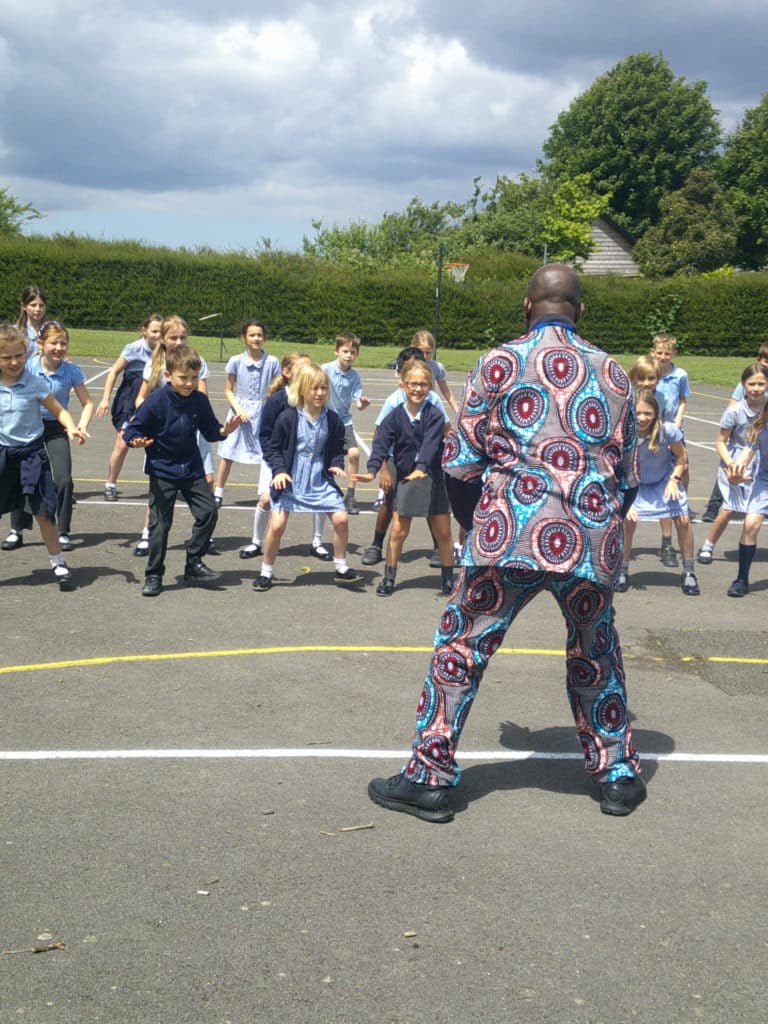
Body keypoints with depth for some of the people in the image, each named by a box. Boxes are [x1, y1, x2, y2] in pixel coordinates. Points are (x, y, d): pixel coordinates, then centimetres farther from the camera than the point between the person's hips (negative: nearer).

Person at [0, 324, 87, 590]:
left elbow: (58, 411, -2)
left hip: (31, 453, -1)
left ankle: (58, 563, 13)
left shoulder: (34, 383, -8)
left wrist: (71, 428, -20)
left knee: (43, 511, 0)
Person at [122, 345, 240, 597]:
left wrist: (223, 431, -13)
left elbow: (209, 430, 6)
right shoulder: (156, 401, -16)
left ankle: (194, 564, 13)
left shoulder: (200, 400, -3)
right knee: (160, 523, -2)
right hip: (163, 471, -4)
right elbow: (132, 429, -10)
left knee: (208, 511, -3)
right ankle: (153, 575, 12)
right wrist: (136, 441, -31)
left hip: (192, 468, 4)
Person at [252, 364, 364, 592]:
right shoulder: (288, 417, -10)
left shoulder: (332, 420, -1)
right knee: (277, 524, -10)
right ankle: (266, 572, 11)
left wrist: (337, 465, -6)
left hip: (320, 481, 3)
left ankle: (341, 569, 14)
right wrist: (279, 470, -16)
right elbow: (273, 448, -3)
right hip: (289, 480, -3)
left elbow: (337, 449, 12)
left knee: (341, 519, -5)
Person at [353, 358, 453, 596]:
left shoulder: (434, 415, -9)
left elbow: (430, 444, -23)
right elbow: (381, 444, -12)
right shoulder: (395, 416, -4)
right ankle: (389, 578, 14)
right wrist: (372, 471, -28)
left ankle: (448, 580, 22)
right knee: (398, 532, 0)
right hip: (404, 480, 1)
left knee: (443, 533, 6)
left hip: (432, 480, -1)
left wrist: (421, 468, -39)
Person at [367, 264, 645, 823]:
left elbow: (460, 463, 1)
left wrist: (474, 524, 18)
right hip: (593, 540, 3)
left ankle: (429, 778, 12)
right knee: (597, 657, 21)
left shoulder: (499, 364, 1)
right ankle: (618, 774, 31)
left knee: (461, 650, 8)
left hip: (510, 537, -3)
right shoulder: (613, 373, 10)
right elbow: (629, 475, 13)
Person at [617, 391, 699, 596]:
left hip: (664, 480, 1)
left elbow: (680, 456, -9)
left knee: (683, 520, -8)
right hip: (634, 484, -1)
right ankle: (622, 572, 5)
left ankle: (688, 573, 10)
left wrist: (674, 480, -22)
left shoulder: (667, 430, -29)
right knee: (627, 522, -16)